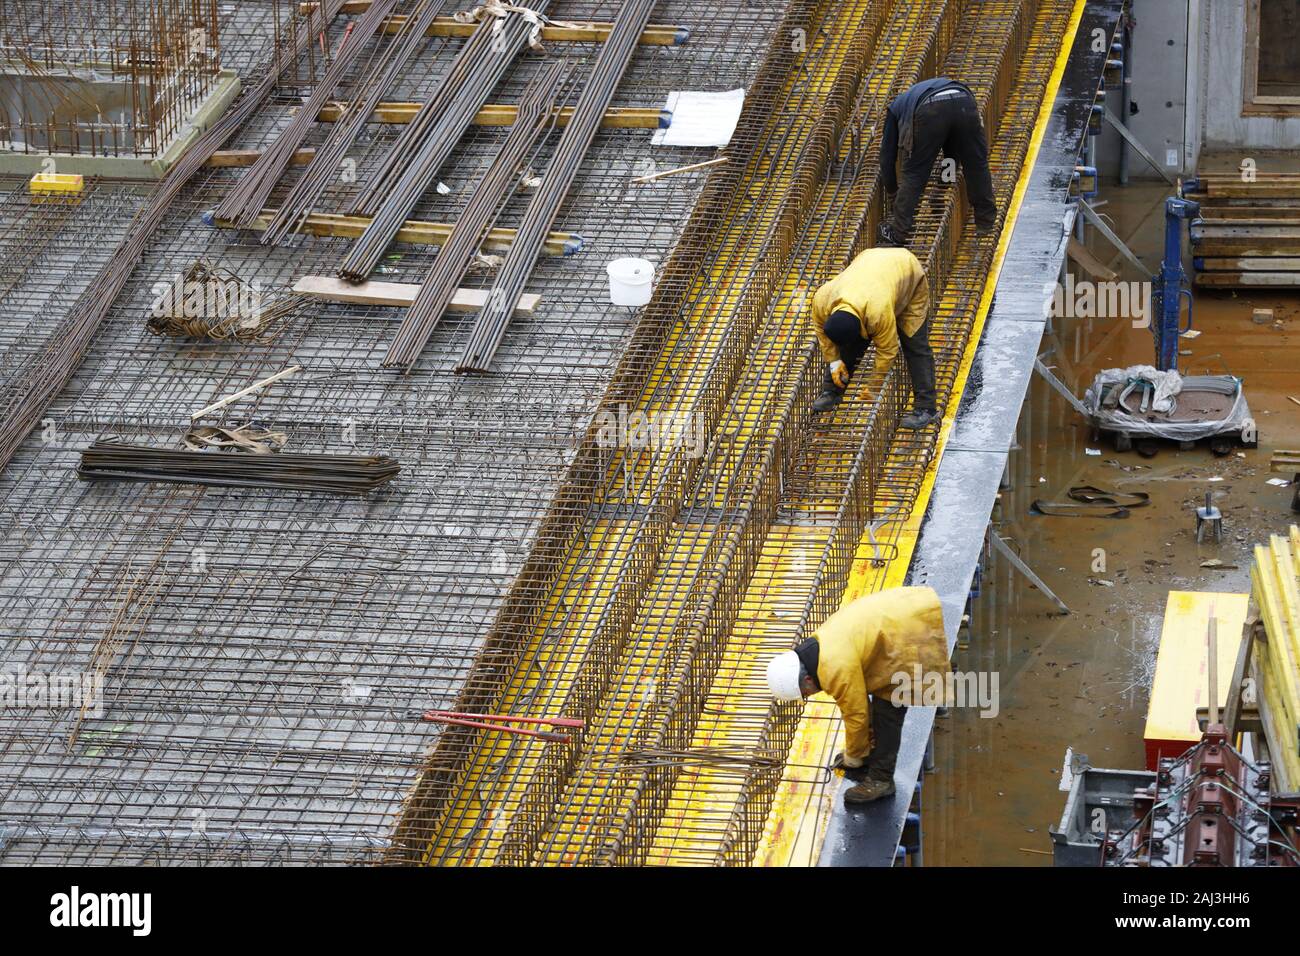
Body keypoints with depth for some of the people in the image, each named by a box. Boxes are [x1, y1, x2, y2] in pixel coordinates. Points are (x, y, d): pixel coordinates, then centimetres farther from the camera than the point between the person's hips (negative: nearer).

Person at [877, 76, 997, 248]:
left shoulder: (896, 107, 38)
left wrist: (891, 193, 44)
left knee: (914, 175, 9)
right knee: (977, 167, 20)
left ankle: (898, 232, 8)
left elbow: (887, 155, 34)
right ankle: (986, 224, 26)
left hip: (931, 110, -3)